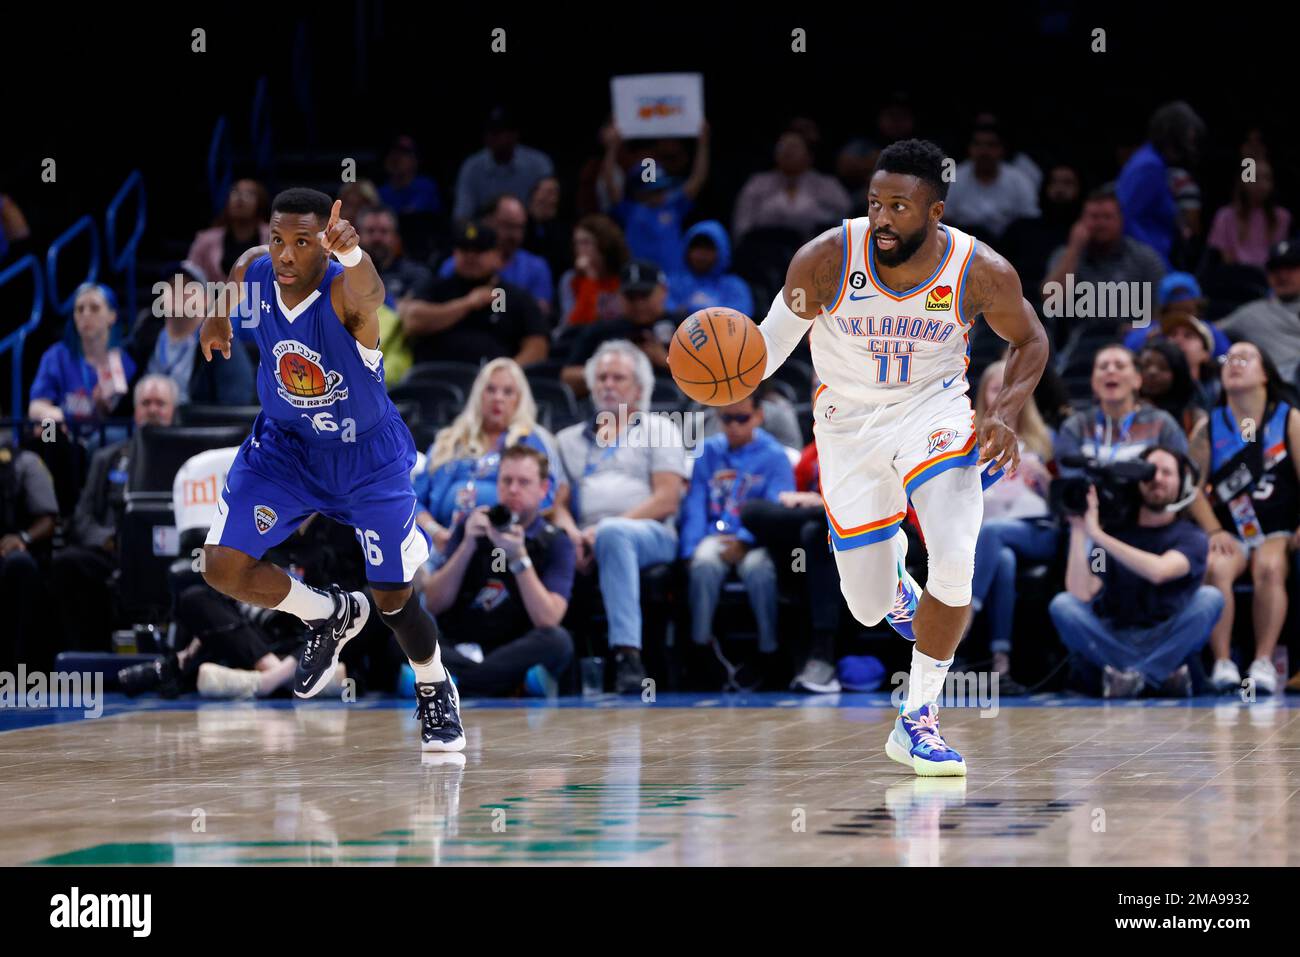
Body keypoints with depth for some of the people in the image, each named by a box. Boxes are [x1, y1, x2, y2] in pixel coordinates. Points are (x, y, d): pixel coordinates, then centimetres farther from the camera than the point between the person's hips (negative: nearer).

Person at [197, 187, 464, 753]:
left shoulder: (345, 293, -33)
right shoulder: (252, 272, -18)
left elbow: (367, 291, -60)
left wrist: (353, 253, -79)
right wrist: (217, 316, 15)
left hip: (367, 456, -4)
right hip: (285, 445, 4)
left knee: (394, 600, 1)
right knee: (223, 568, -8)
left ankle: (436, 693, 33)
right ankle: (332, 616, 20)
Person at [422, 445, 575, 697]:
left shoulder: (556, 543, 3)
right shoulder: (471, 526, 10)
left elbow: (547, 620, -11)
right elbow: (433, 605, 1)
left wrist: (519, 558, -20)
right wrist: (467, 546, -11)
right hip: (457, 649, 1)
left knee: (557, 641, -33)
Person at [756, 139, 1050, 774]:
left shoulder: (982, 273, -18)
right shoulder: (827, 259, -21)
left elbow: (1028, 341, 1)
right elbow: (773, 342, -10)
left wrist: (1006, 417, -14)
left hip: (933, 413, -1)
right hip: (850, 425, 1)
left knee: (954, 560, -25)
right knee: (869, 608, 5)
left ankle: (918, 719, -5)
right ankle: (893, 577, 47)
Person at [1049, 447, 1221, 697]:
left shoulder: (1191, 537, -1)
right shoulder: (1115, 534, 5)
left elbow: (1159, 571, -25)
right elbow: (1081, 594, -9)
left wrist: (1097, 534, -27)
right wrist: (1078, 531, -16)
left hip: (1168, 643, -2)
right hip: (1115, 642, 2)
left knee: (1209, 597, -25)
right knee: (1063, 605, -21)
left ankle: (1130, 673, -26)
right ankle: (1163, 673, -22)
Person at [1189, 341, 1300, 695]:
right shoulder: (1208, 428, 9)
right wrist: (1214, 532, -8)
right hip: (1230, 533, 1)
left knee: (1270, 567, -34)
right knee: (1216, 568, -31)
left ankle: (1264, 662, -33)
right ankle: (1222, 662, -33)